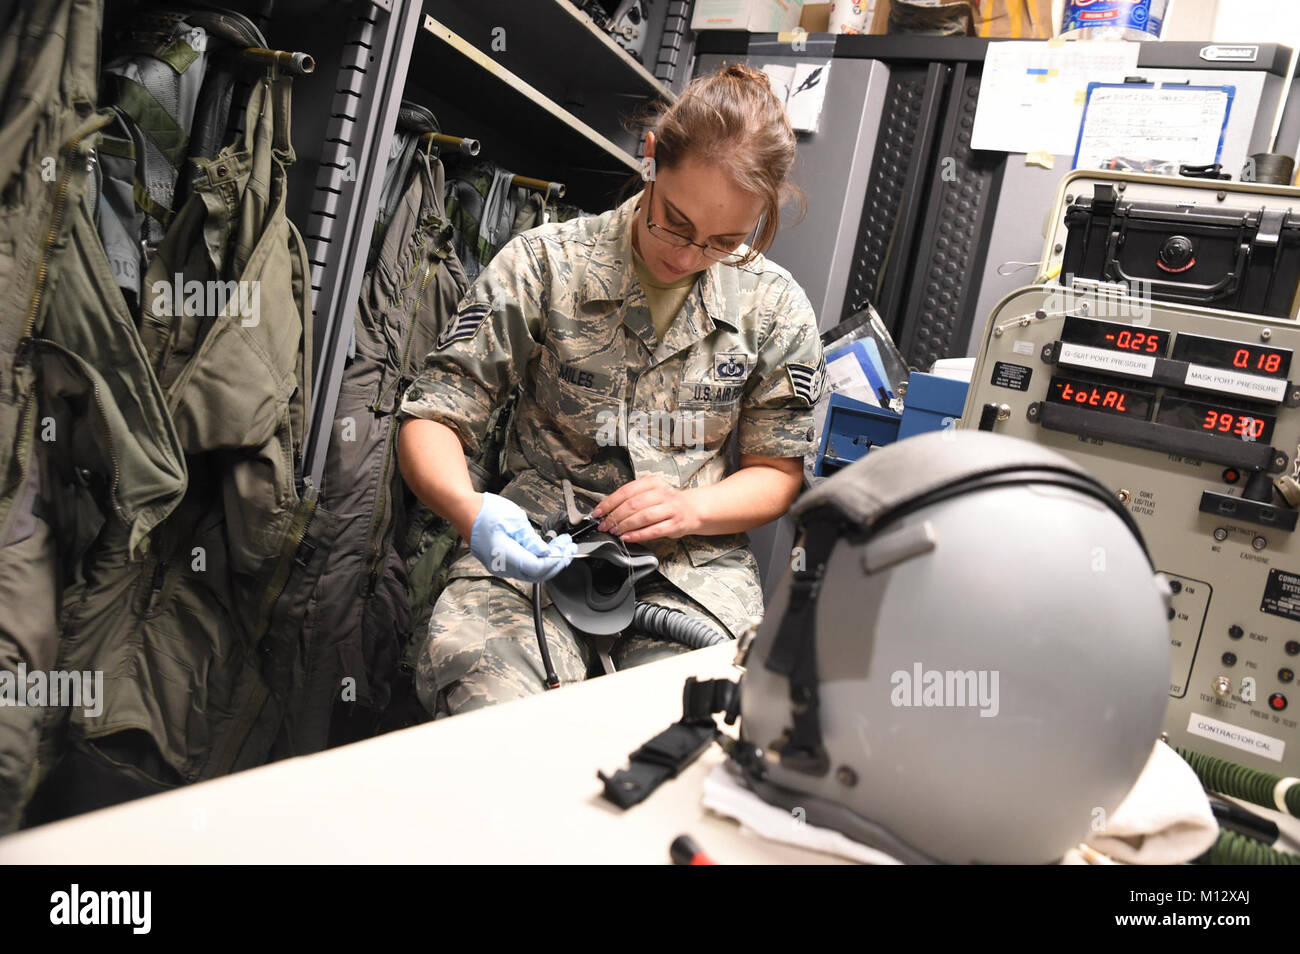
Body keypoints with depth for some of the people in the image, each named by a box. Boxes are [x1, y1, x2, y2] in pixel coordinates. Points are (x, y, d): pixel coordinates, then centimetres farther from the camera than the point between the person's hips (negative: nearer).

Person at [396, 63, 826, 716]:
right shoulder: (542, 265, -2)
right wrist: (471, 511, -26)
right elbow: (432, 418, -3)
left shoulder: (776, 310, 4)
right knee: (494, 708, -30)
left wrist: (690, 508, -11)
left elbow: (778, 473, 11)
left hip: (693, 562, 2)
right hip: (534, 549, -1)